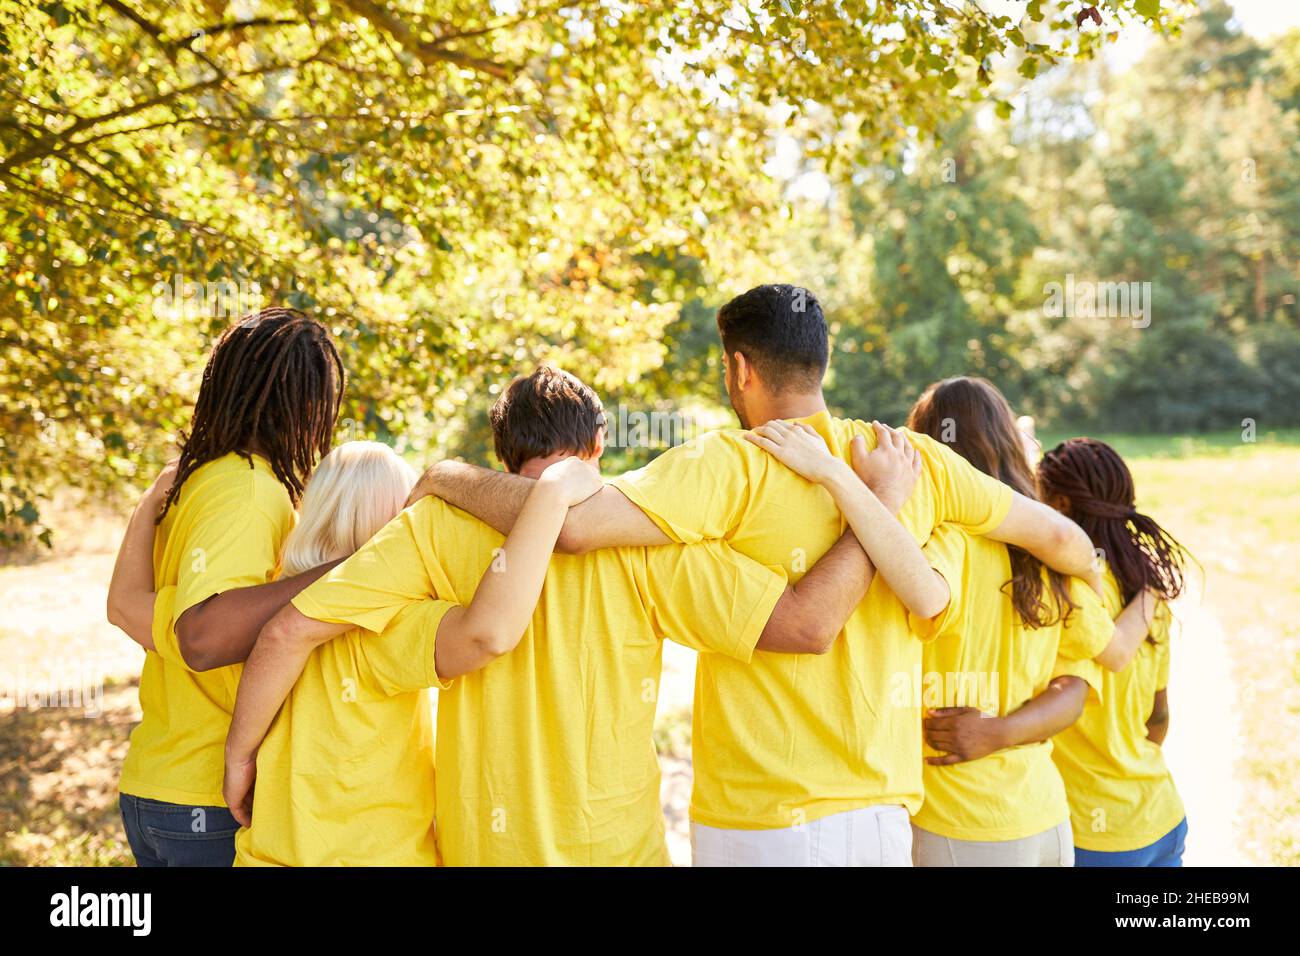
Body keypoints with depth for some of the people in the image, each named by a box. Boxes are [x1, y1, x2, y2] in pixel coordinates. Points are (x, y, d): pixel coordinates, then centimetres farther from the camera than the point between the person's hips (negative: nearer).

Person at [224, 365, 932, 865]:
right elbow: (808, 625, -17)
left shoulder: (441, 525, -6)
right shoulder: (643, 536, -12)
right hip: (613, 844, -2)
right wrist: (884, 498, -6)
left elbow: (288, 631, -9)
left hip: (476, 844, 2)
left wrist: (239, 758, 6)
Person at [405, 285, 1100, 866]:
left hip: (761, 823, -5)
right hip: (886, 810, 6)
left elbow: (572, 523, -26)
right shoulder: (914, 460, 2)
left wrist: (450, 477, -8)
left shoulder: (732, 466, -15)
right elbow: (1060, 535, 11)